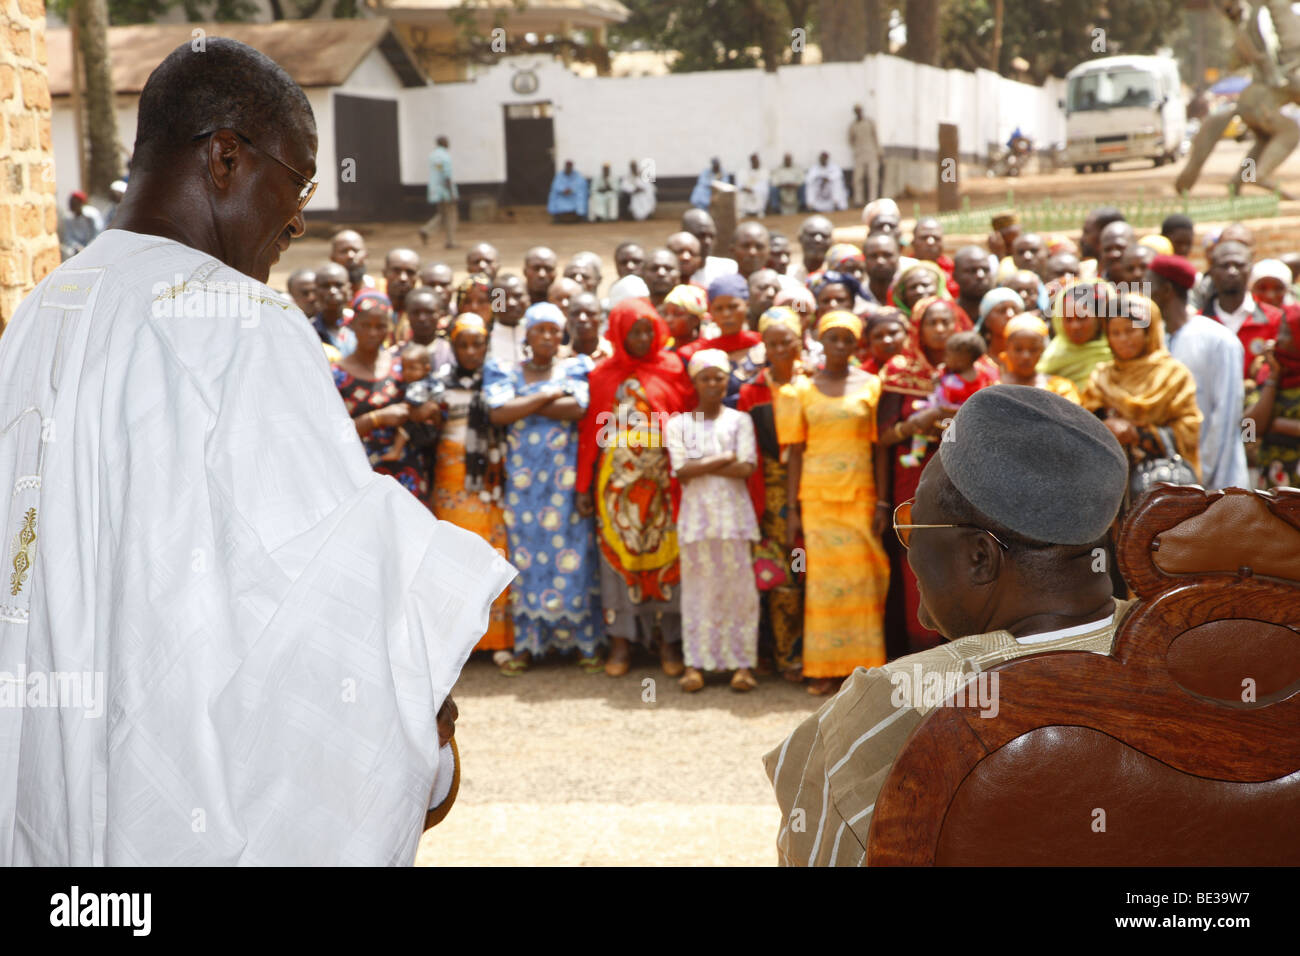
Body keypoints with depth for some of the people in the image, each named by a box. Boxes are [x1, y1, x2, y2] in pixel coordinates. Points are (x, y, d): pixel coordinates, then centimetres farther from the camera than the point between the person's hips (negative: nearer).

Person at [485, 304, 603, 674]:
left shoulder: (577, 367, 8)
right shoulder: (506, 372, 11)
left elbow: (578, 408, -12)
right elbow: (498, 412, -8)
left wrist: (522, 404, -7)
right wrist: (548, 395, -8)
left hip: (567, 478, -1)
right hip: (523, 478, 1)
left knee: (573, 556, -2)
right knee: (526, 556, 2)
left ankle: (588, 642, 4)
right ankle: (527, 643, 9)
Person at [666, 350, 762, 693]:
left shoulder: (739, 421, 7)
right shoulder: (678, 424, 6)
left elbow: (746, 468, -6)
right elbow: (681, 471, -7)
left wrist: (701, 467, -9)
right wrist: (724, 459, -8)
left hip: (733, 513, 0)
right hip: (696, 514, 0)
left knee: (738, 585, -1)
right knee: (698, 586, 0)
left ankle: (743, 663, 4)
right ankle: (695, 663, 4)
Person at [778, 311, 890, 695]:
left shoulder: (871, 386, 5)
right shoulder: (803, 389, 6)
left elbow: (880, 449, 4)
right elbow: (796, 452, 6)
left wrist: (881, 503, -3)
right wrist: (791, 509, 1)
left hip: (860, 496, 0)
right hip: (817, 495, 1)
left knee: (861, 576, 0)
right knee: (823, 576, 2)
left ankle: (861, 665, 7)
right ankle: (825, 668, 7)